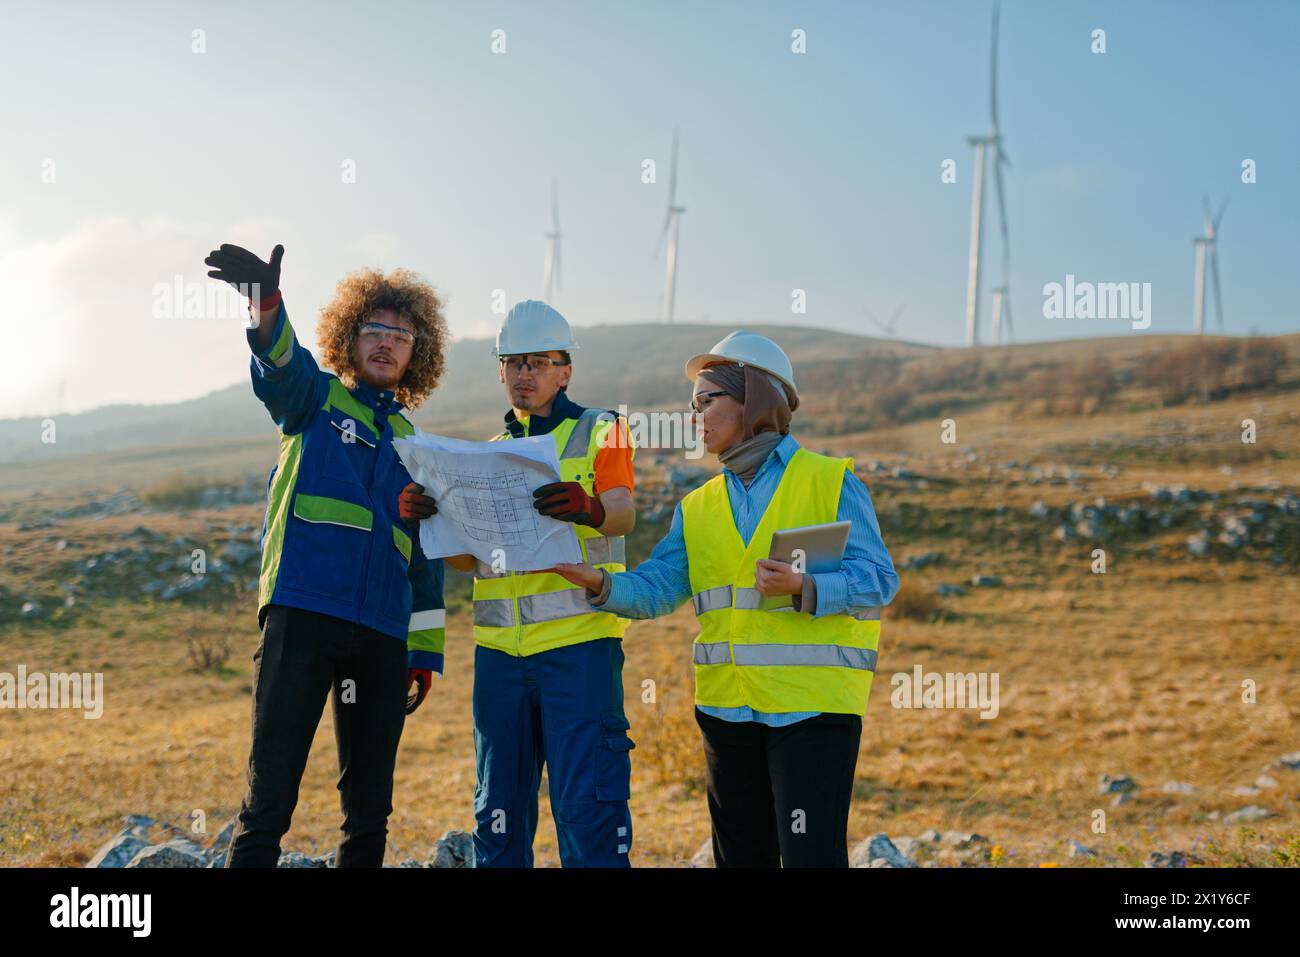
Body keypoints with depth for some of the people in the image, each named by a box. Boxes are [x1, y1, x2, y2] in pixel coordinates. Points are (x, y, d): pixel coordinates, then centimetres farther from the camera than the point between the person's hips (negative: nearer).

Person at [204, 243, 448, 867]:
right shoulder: (316, 399, 10)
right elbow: (280, 362, -15)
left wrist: (424, 652, 17)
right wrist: (266, 303, -37)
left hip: (382, 633, 5)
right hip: (303, 612, -5)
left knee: (370, 806, 9)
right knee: (270, 796, -10)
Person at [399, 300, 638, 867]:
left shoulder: (599, 431, 6)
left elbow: (624, 514, -12)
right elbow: (466, 557, 12)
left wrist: (587, 509, -36)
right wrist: (427, 517, -8)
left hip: (579, 644, -5)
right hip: (500, 649, 5)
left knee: (586, 807, -8)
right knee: (499, 810, 8)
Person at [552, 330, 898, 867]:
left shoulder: (832, 481, -1)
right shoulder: (698, 508, 14)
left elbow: (877, 581, -9)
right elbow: (653, 590, 3)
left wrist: (802, 590, -25)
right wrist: (598, 582, -16)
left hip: (813, 703, -5)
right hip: (728, 707, 6)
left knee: (811, 854, -9)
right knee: (741, 856, 12)